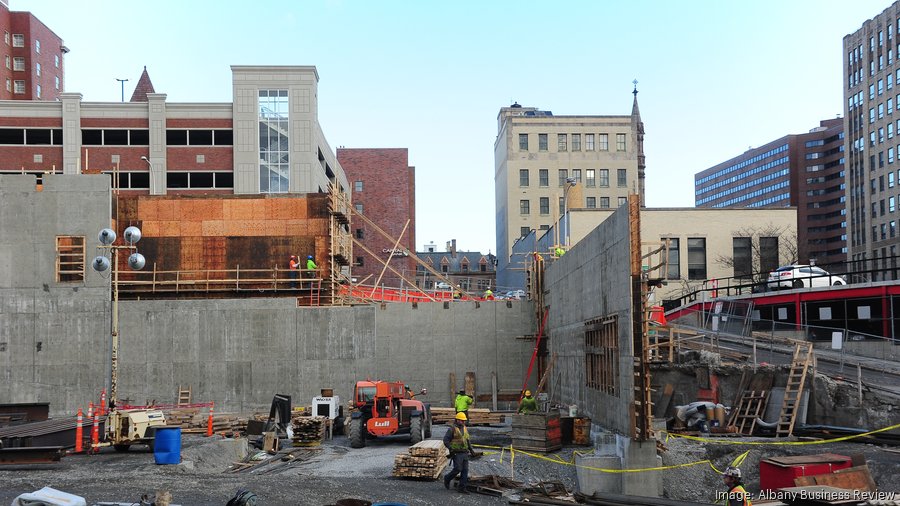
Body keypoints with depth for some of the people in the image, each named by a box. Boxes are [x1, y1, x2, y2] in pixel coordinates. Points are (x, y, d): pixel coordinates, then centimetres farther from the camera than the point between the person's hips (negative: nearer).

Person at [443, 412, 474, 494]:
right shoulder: (452, 429, -8)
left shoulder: (465, 429, 14)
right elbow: (445, 440, -9)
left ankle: (462, 487, 6)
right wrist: (451, 449, -18)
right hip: (456, 453, -7)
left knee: (465, 470, 1)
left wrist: (471, 449, 13)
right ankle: (447, 479, 15)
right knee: (458, 469, -11)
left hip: (465, 453, 7)